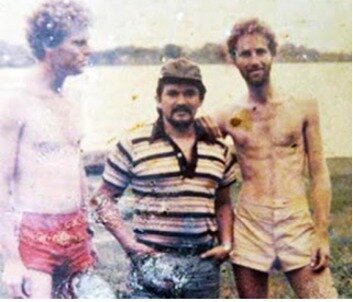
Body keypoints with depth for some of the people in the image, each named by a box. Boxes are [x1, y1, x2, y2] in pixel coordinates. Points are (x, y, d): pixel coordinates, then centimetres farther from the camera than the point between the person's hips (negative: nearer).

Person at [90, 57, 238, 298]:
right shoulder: (133, 145, -5)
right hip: (152, 260, -3)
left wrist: (226, 244, 4)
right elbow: (104, 198, 0)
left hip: (203, 262, 4)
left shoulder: (218, 149, 8)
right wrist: (129, 243, -9)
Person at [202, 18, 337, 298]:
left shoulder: (303, 108, 5)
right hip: (249, 225, 1)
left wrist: (322, 234, -4)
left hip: (297, 222, -1)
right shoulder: (228, 118, 6)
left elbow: (319, 175, 4)